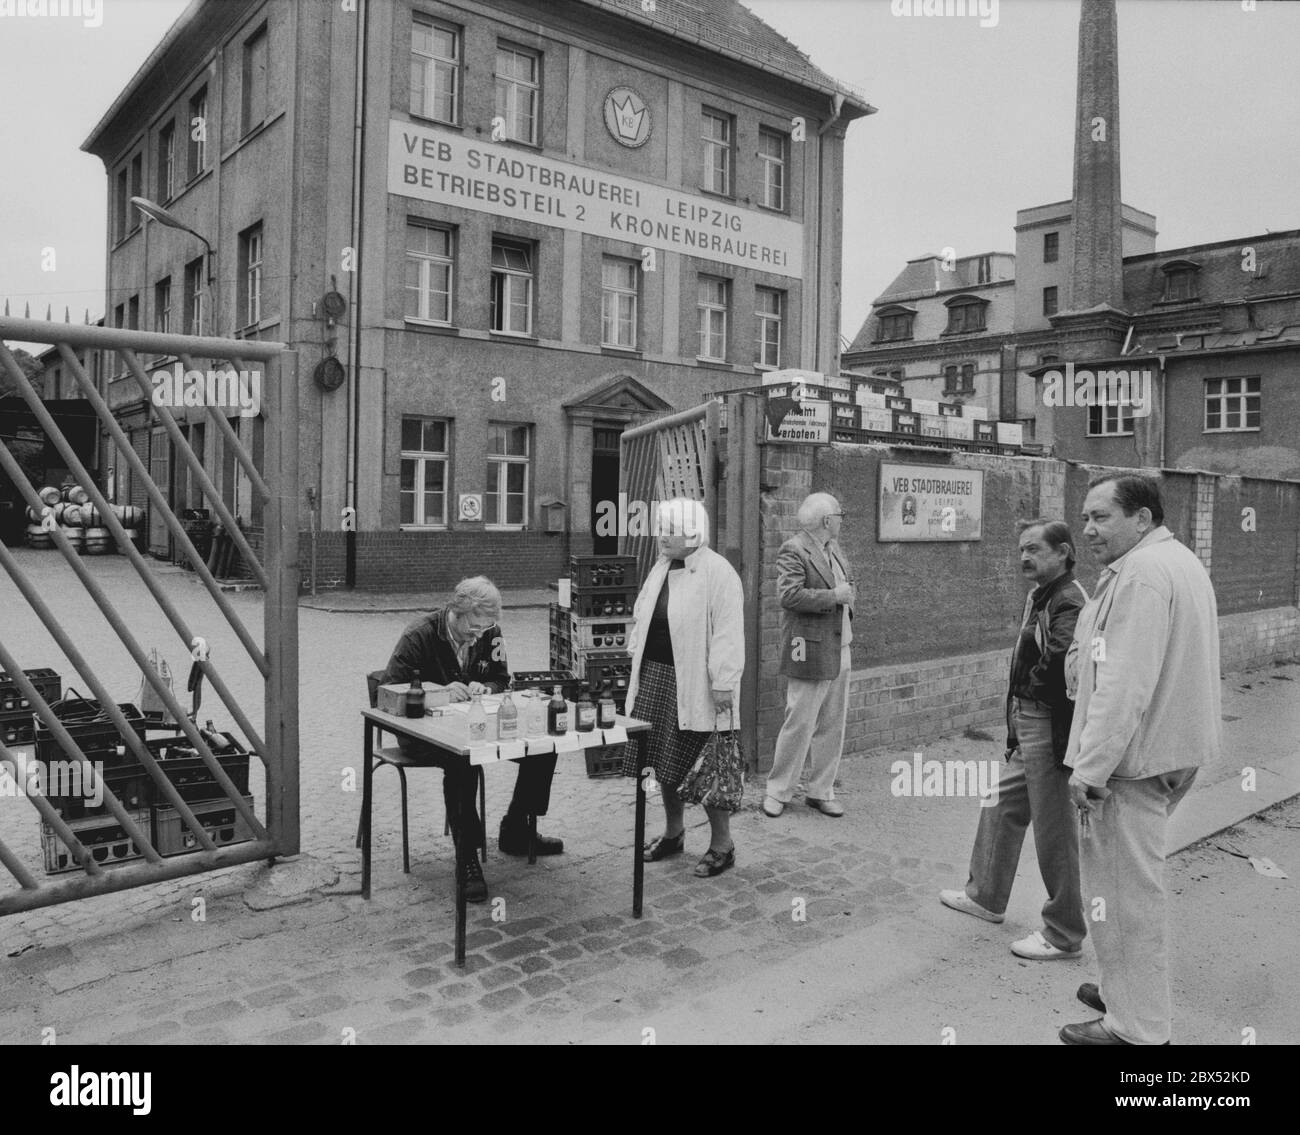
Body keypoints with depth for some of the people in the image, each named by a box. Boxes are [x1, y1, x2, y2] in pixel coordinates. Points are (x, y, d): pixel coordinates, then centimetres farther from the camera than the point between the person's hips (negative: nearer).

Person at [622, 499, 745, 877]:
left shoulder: (718, 573, -13)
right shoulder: (661, 569, 12)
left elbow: (728, 633, -18)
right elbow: (642, 617, 20)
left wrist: (723, 684, -21)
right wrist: (638, 663, 15)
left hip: (696, 685, -8)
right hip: (656, 679, 8)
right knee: (665, 763, 16)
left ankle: (722, 845, 14)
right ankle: (673, 833, 33)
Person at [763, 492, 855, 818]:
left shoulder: (835, 548, 15)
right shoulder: (793, 551, -13)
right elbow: (789, 595, -23)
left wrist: (848, 592, 10)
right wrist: (833, 596, -18)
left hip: (840, 651, 9)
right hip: (811, 653, -9)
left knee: (832, 726, 12)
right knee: (799, 724, -3)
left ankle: (820, 791, 24)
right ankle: (777, 792, 11)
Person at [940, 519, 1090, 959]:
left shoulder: (1069, 601, -20)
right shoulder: (1039, 595, 11)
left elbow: (1063, 660, -34)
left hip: (1049, 727, -10)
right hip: (1026, 722, 10)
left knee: (1053, 828, 1)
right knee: (1003, 804, 21)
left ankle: (1064, 934, 17)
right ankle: (985, 896, 38)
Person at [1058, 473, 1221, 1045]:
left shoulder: (1141, 573, -19)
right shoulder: (1182, 561, 15)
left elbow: (1124, 684, -25)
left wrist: (1091, 766, -23)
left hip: (1132, 756, -11)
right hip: (1171, 750, 11)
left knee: (1125, 888, 1)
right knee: (1134, 880, 21)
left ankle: (1136, 1027, 12)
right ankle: (1128, 991, 35)